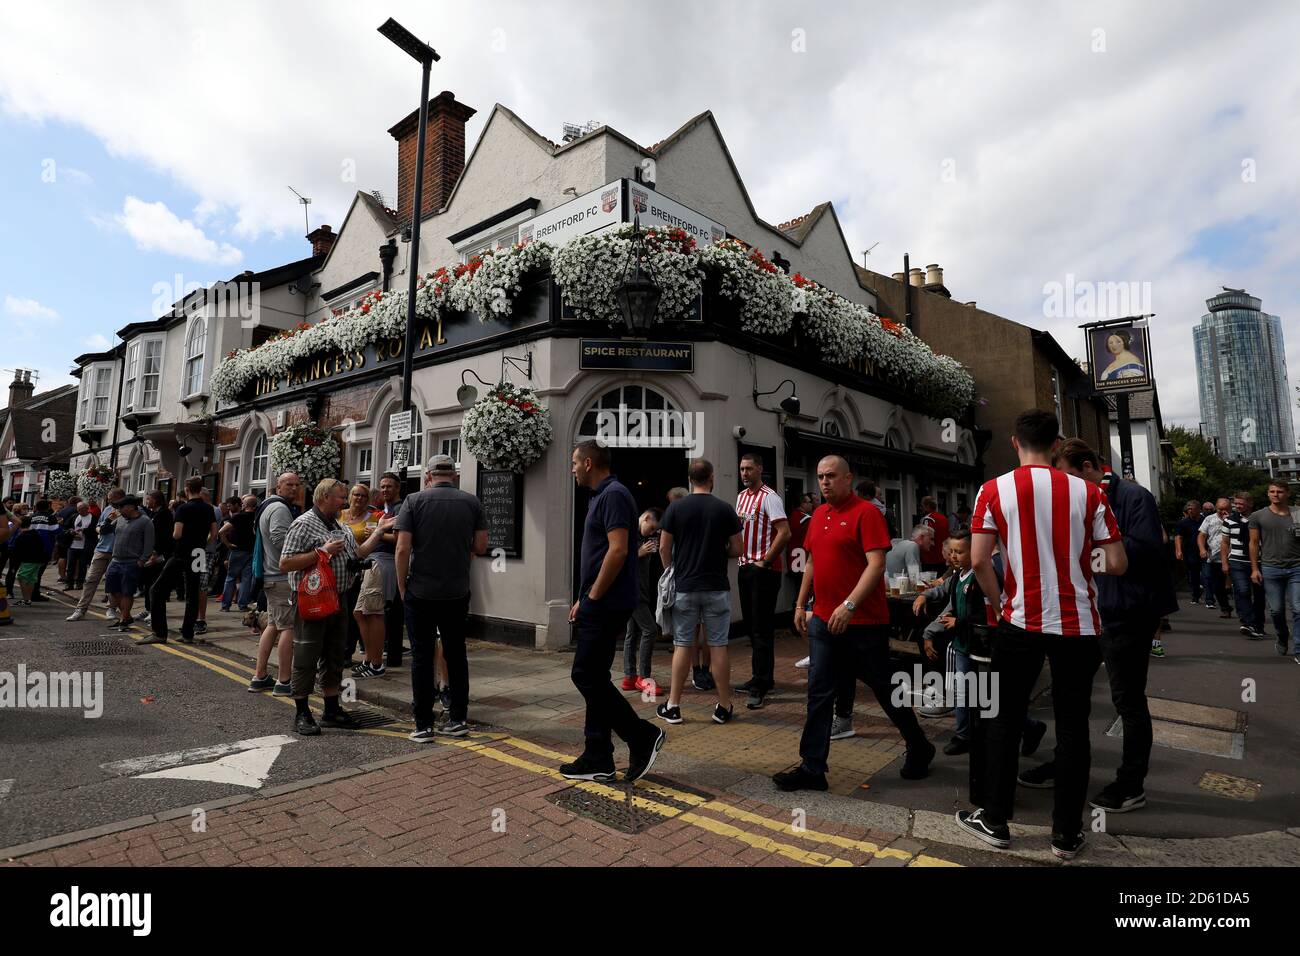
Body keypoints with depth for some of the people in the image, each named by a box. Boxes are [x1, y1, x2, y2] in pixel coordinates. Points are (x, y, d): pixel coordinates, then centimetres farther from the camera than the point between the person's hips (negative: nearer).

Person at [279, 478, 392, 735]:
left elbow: (358, 553, 17)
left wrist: (379, 531, 13)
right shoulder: (304, 524, -12)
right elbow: (285, 564, -17)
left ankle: (332, 709, 25)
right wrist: (322, 551, -20)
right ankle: (301, 714, 14)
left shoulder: (340, 527, 14)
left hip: (338, 599, 8)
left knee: (335, 656, 14)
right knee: (307, 657, 2)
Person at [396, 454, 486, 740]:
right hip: (457, 593, 2)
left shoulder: (414, 501, -5)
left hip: (421, 592, -2)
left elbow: (402, 549, -10)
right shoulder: (471, 502, 1)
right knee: (456, 654, 13)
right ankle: (458, 719, 19)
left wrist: (402, 587, 1)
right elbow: (480, 547, 0)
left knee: (422, 656, 7)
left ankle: (423, 725, 12)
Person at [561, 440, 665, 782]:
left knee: (588, 677, -6)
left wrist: (592, 598, -17)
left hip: (605, 606, -10)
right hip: (597, 605, 10)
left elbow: (618, 550, -23)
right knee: (592, 679, 11)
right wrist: (584, 600, 18)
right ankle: (597, 760, 19)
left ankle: (643, 737, 6)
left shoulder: (614, 495, -14)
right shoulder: (602, 496, 18)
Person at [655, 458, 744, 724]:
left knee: (682, 645, 8)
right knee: (718, 645, 7)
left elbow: (664, 548, -1)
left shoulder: (675, 508, -3)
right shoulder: (725, 510, -3)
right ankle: (724, 706, 16)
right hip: (716, 587, 0)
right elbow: (737, 550, 0)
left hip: (684, 587, 0)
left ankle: (673, 706, 13)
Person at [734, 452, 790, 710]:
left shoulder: (768, 497, -13)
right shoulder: (741, 496, 13)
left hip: (764, 570, -8)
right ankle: (760, 677, 25)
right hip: (745, 567, 9)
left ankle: (760, 686, 0)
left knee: (762, 628, -5)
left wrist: (764, 562, -18)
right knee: (751, 625, 14)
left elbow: (785, 532, -20)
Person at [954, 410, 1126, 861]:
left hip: (1021, 623, -1)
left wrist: (1000, 601, 3)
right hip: (1078, 625, 1)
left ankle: (994, 820, 22)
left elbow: (979, 561, -12)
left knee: (1004, 721, 12)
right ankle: (1067, 834, 23)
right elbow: (1117, 564, -2)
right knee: (1072, 726, 13)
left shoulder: (994, 490, -7)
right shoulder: (1087, 492, -3)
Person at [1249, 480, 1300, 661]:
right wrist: (1254, 568, 1)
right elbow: (1254, 543, 6)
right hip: (1271, 569, 0)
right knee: (1276, 610, 7)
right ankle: (1282, 639, 31)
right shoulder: (1258, 516, 4)